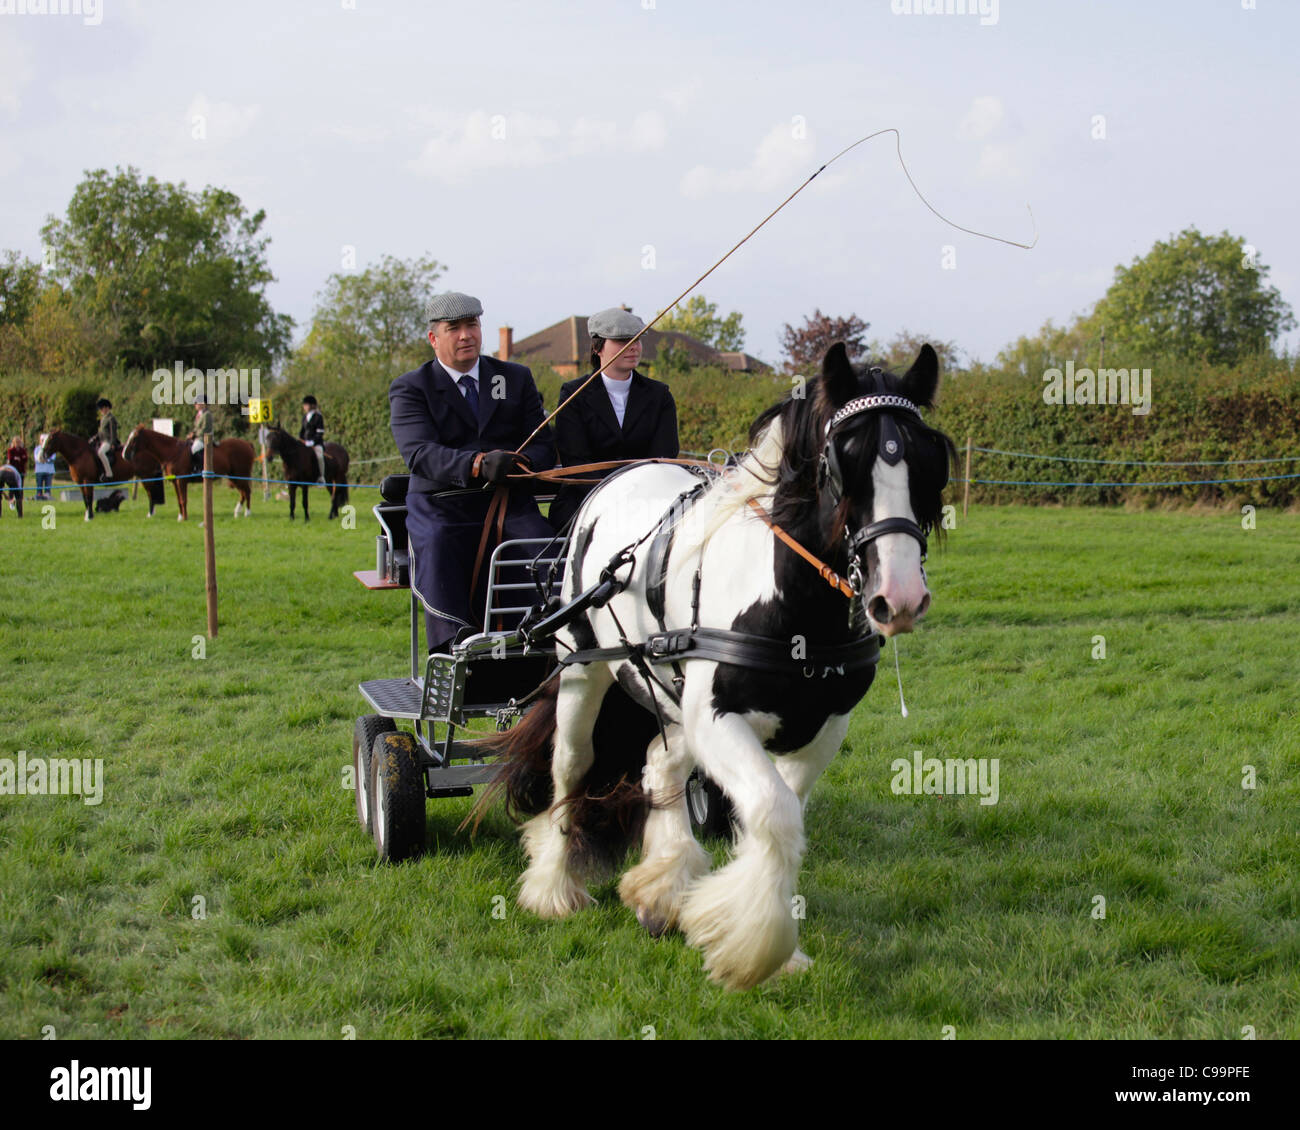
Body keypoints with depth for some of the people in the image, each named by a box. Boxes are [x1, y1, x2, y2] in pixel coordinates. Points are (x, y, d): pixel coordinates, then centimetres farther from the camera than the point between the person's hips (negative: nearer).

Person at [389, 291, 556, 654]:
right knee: (436, 548, -36)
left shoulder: (516, 379, 18)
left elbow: (545, 446, 12)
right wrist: (478, 464, -30)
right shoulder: (410, 389, 8)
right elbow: (419, 453, -10)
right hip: (441, 508, -2)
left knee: (543, 540, -30)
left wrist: (522, 461, -15)